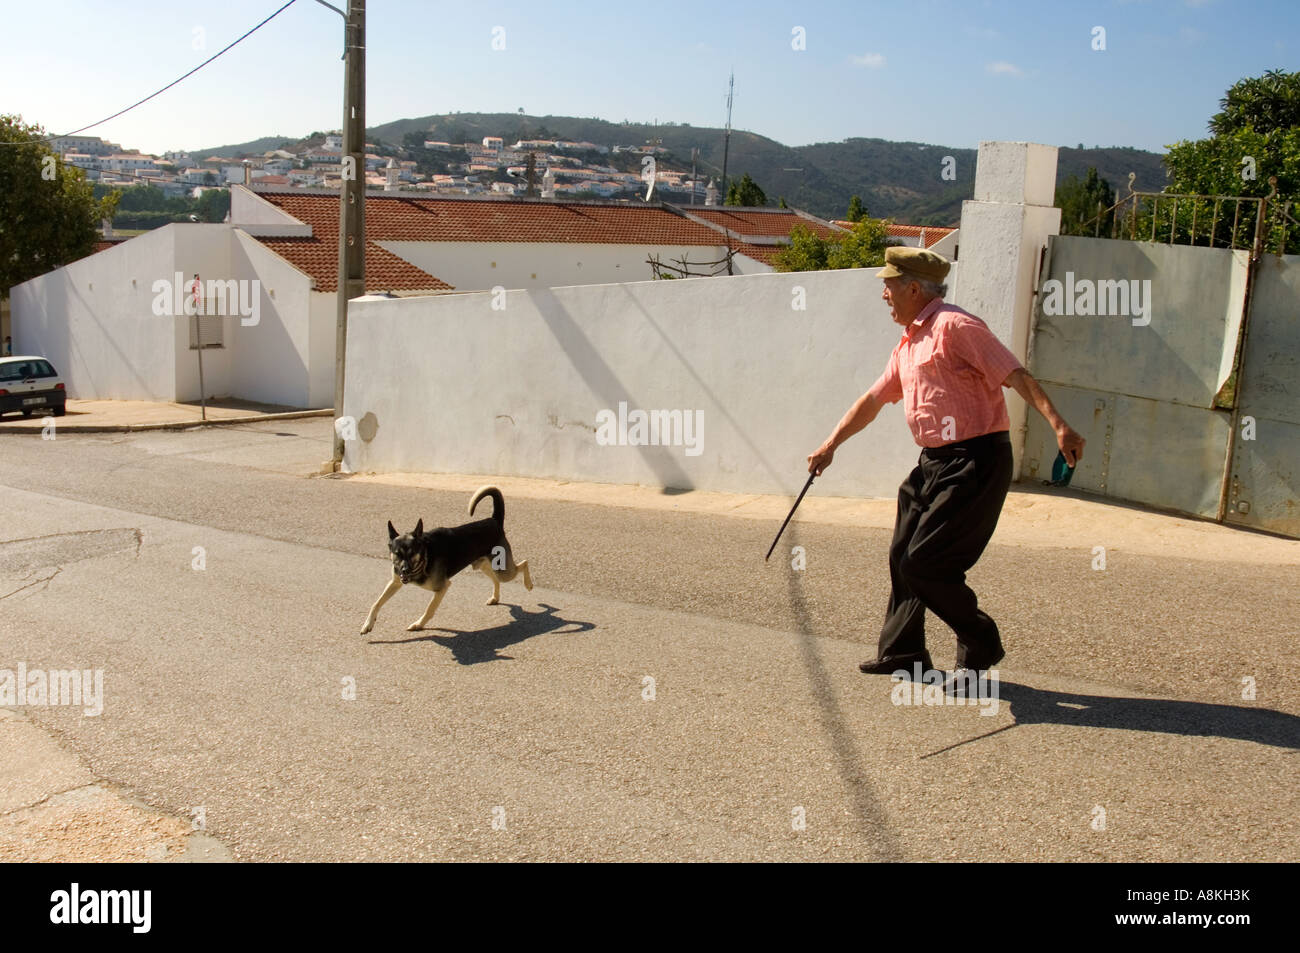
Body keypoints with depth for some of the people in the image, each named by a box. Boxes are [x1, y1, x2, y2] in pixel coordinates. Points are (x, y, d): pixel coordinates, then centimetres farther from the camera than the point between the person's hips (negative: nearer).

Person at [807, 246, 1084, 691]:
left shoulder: (955, 327, -11)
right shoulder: (908, 344, 17)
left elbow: (1016, 375, -18)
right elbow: (873, 400, 25)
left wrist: (1059, 426, -28)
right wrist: (830, 445, 24)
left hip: (974, 463, -9)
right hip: (933, 463, 9)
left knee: (924, 565, -9)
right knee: (902, 558, 12)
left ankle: (981, 648, 11)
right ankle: (903, 653, 27)